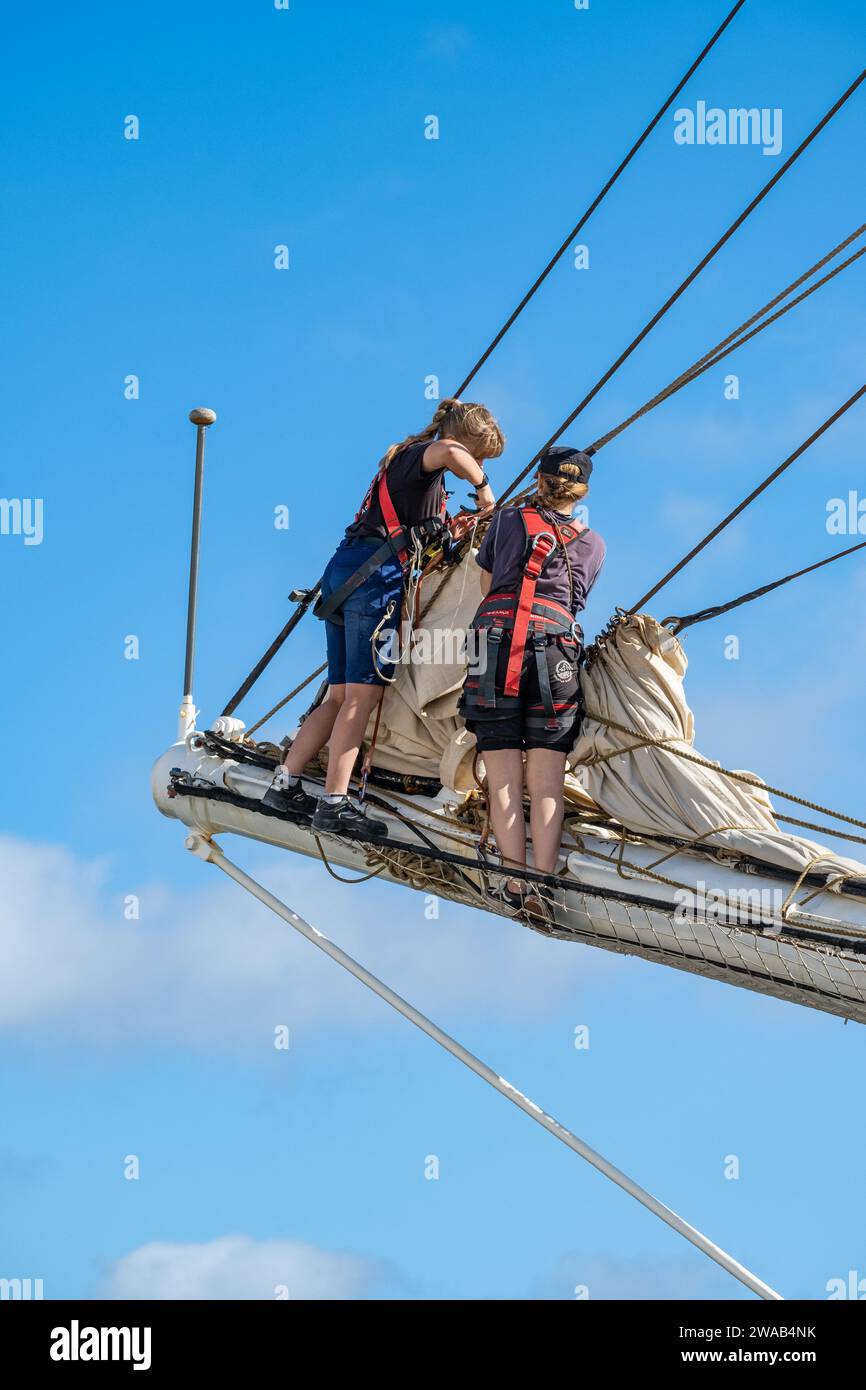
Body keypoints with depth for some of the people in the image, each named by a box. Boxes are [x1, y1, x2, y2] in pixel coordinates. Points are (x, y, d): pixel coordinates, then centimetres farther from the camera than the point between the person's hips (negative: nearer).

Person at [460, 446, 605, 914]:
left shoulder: (508, 519, 16)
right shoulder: (593, 543, 18)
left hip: (496, 634, 0)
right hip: (556, 643, 0)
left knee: (504, 781, 0)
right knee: (546, 784, -1)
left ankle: (514, 882, -6)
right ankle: (543, 887, -9)